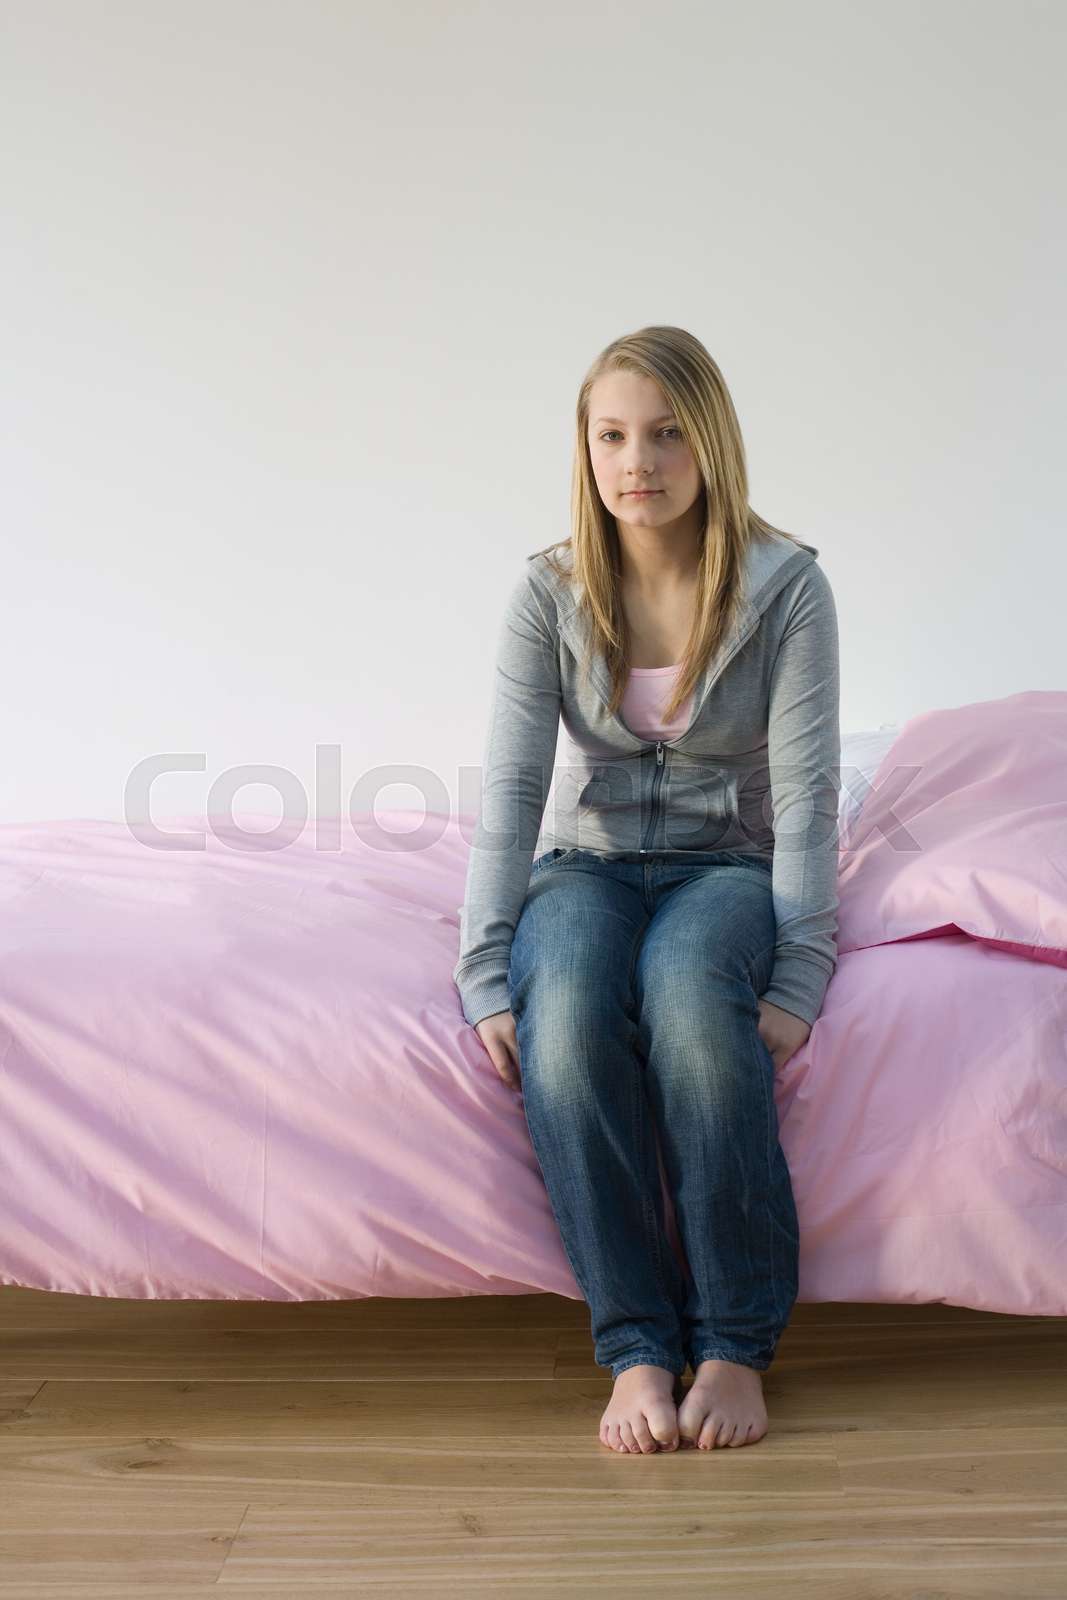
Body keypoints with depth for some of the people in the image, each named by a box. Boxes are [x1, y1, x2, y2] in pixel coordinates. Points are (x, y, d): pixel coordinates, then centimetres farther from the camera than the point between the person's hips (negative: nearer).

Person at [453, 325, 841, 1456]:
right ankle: (637, 1350, -26)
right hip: (586, 864, 2)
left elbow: (806, 794, -12)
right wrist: (486, 977, -21)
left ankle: (735, 1345, -25)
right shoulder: (549, 592, -3)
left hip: (726, 866, -1)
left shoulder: (785, 586, -7)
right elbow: (509, 790, -9)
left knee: (690, 984, -37)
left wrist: (799, 980, -22)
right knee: (567, 1008, -34)